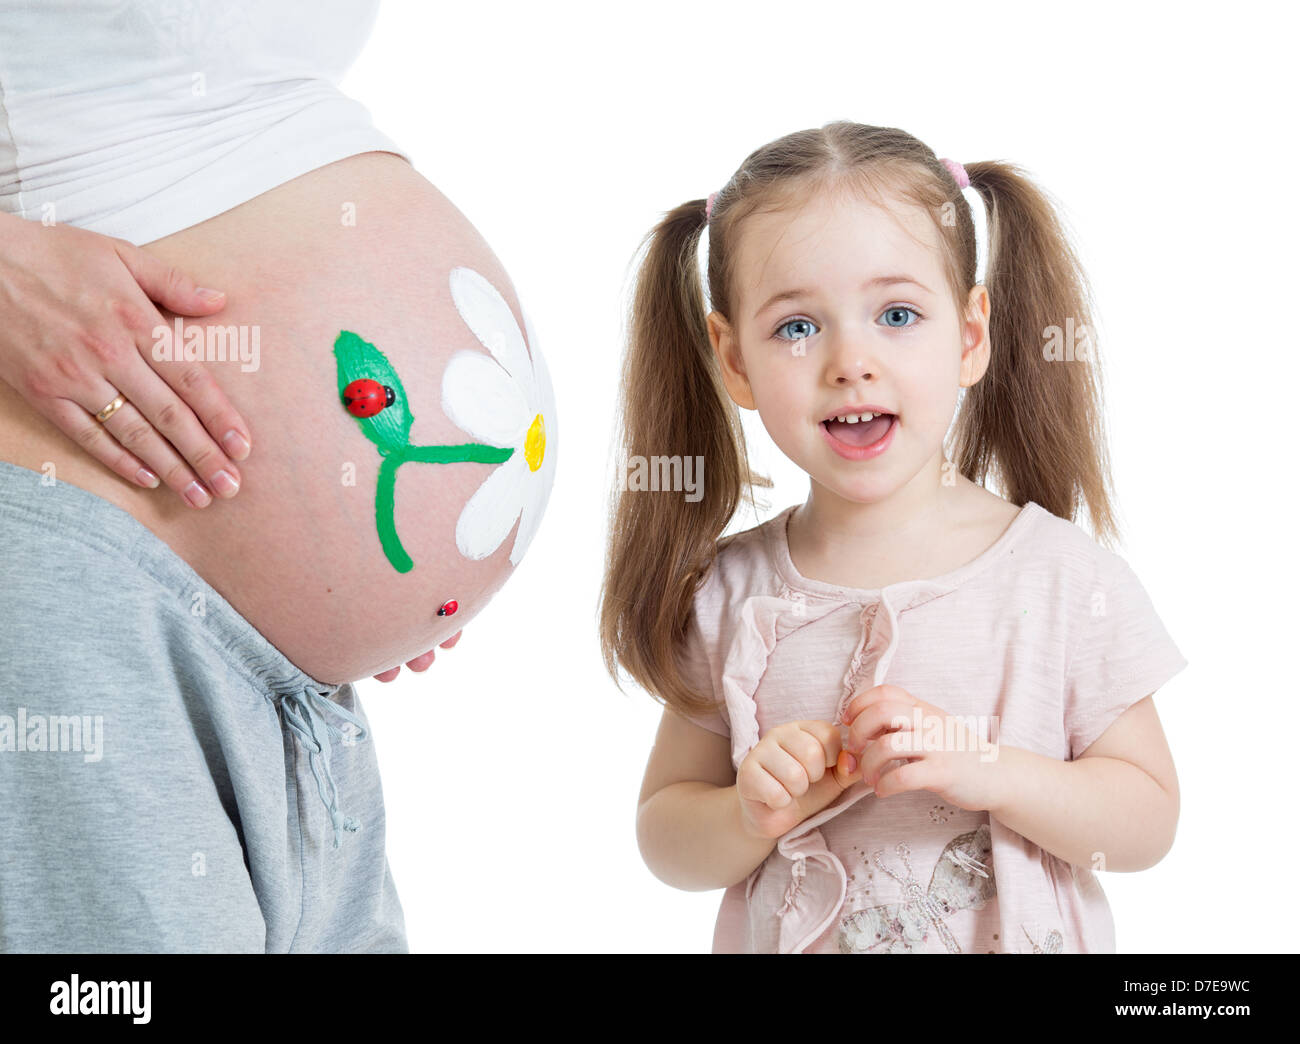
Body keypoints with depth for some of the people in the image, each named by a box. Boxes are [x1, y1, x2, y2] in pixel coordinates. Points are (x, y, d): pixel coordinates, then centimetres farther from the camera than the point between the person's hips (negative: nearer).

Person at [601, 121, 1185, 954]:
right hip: (787, 940, 1)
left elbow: (1149, 822, -10)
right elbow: (664, 837, -5)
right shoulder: (726, 599, -12)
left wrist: (986, 773, -24)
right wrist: (752, 819, -24)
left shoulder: (1067, 579, -15)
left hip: (1021, 936, 0)